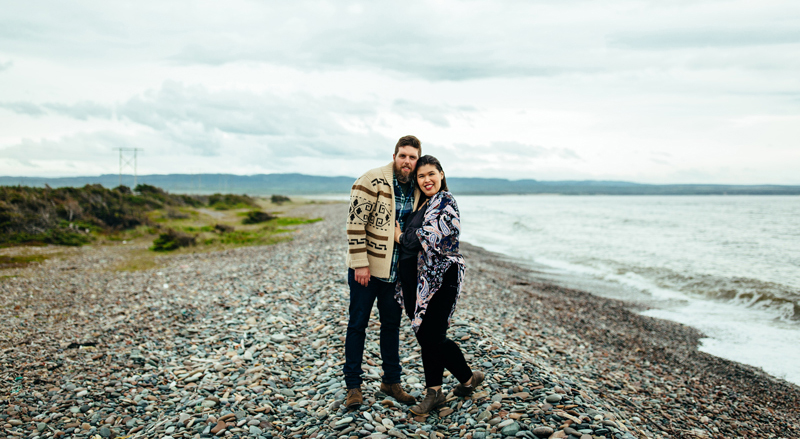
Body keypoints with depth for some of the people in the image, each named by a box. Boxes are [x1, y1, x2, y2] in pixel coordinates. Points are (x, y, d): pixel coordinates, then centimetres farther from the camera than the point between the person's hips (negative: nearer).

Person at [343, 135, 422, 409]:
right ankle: (353, 386, 16)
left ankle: (391, 381, 28)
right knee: (358, 324, 5)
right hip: (366, 267, -5)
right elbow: (355, 223, -17)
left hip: (396, 270, 6)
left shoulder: (416, 188, 4)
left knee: (392, 324, 14)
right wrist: (360, 263, -19)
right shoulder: (372, 181, -15)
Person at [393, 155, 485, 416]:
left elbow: (427, 238, -19)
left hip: (440, 278, -8)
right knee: (424, 335, 9)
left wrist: (401, 237, -7)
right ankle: (434, 392, 18)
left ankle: (469, 378, 16)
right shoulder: (423, 203, 17)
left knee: (432, 336, -6)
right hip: (421, 279, 9)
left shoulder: (444, 202, -10)